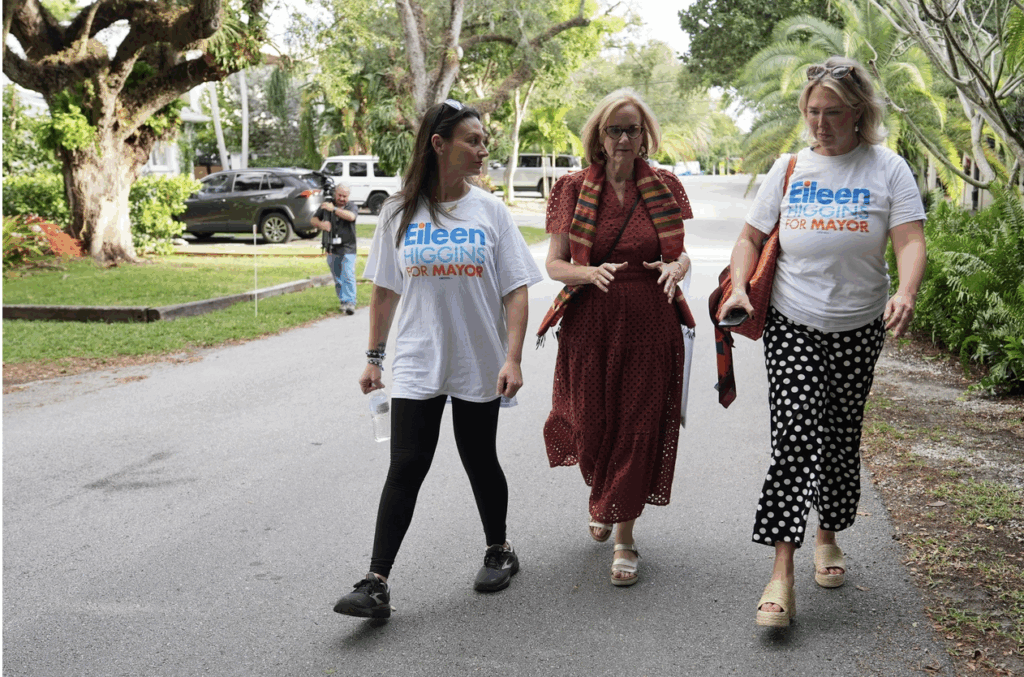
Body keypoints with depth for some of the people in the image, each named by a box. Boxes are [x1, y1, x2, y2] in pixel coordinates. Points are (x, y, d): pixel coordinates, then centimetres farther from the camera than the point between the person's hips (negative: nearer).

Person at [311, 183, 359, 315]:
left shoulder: (352, 206, 0)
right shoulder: (326, 205, 11)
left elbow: (351, 216, -23)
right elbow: (313, 219, 17)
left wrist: (333, 209, -20)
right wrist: (320, 224, -6)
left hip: (347, 249, -4)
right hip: (331, 249, 4)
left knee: (348, 276, -14)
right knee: (337, 279, 9)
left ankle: (350, 302, -17)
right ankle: (342, 300, 19)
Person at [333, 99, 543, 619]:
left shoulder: (489, 210, 0)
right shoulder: (400, 212, 2)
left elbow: (516, 290, -3)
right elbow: (385, 290, 9)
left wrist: (513, 357, -12)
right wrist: (374, 356, 9)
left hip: (479, 364, 0)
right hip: (416, 364, 0)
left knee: (480, 461, 11)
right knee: (405, 468, -4)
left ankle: (499, 551, 34)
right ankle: (376, 583, -3)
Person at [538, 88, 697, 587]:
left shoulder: (665, 188, 4)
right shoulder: (574, 188, 0)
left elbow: (680, 253, 12)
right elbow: (554, 264, 0)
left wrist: (676, 268, -12)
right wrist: (590, 272, -20)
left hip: (650, 323, 0)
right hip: (590, 325, 0)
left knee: (639, 428, 1)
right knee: (592, 427, 9)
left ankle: (624, 536, 15)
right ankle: (602, 501, 42)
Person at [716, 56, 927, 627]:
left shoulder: (888, 169, 0)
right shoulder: (789, 169, 5)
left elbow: (911, 239, -10)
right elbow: (751, 238, 9)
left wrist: (906, 292, -30)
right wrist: (739, 287, -10)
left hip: (859, 330, 1)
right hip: (793, 327, 0)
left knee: (842, 440, 11)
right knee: (796, 438, -11)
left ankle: (829, 535, 35)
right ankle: (783, 571, -11)